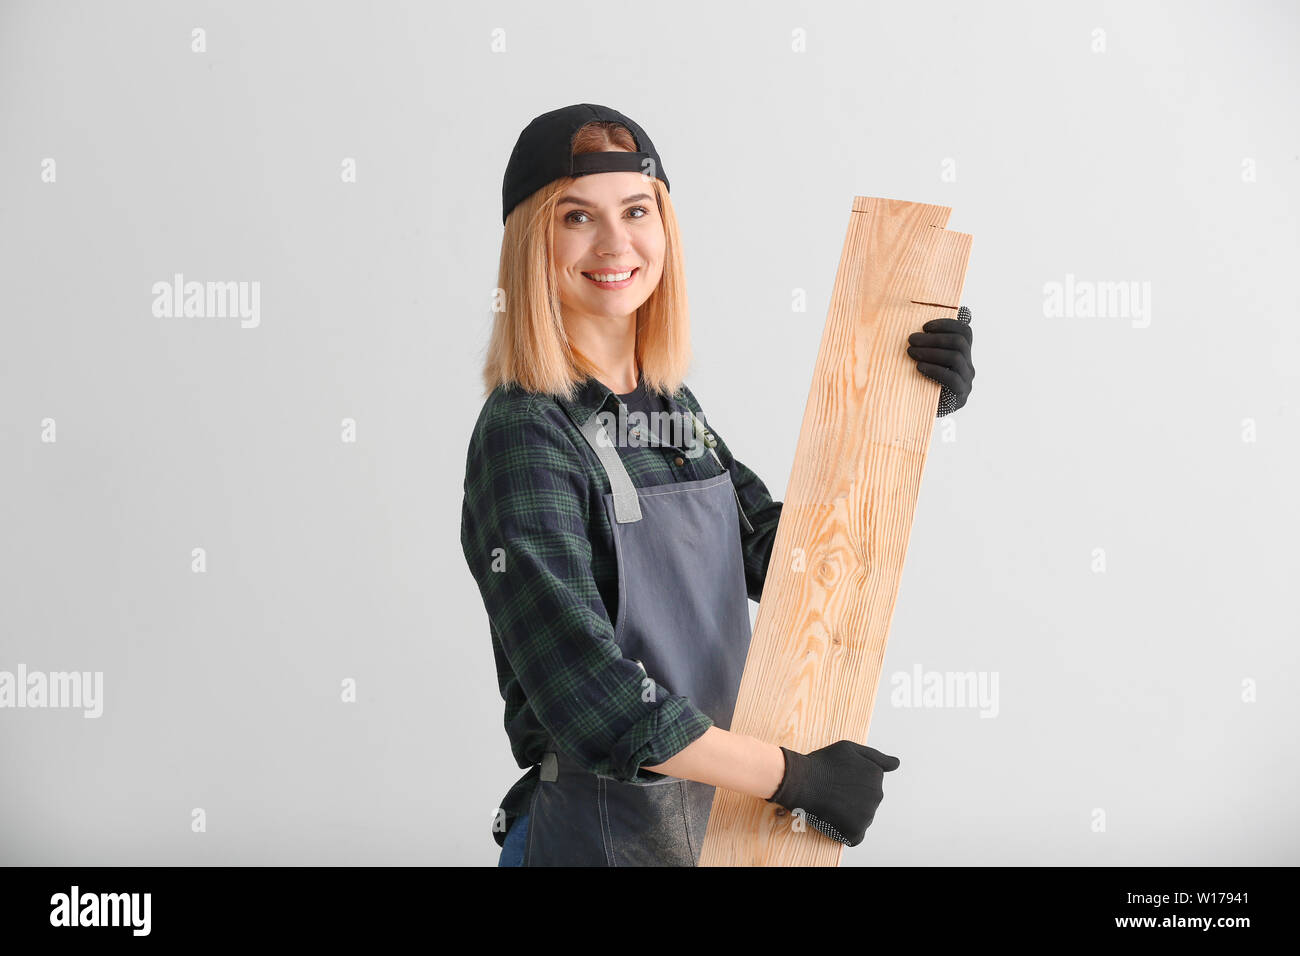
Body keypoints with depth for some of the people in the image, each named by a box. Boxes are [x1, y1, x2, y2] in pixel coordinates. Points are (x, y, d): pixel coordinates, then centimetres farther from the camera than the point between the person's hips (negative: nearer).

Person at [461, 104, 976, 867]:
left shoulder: (670, 403, 5)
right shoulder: (526, 433, -19)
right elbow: (586, 695, -25)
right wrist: (799, 779, -18)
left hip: (721, 812, 7)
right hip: (602, 833, -7)